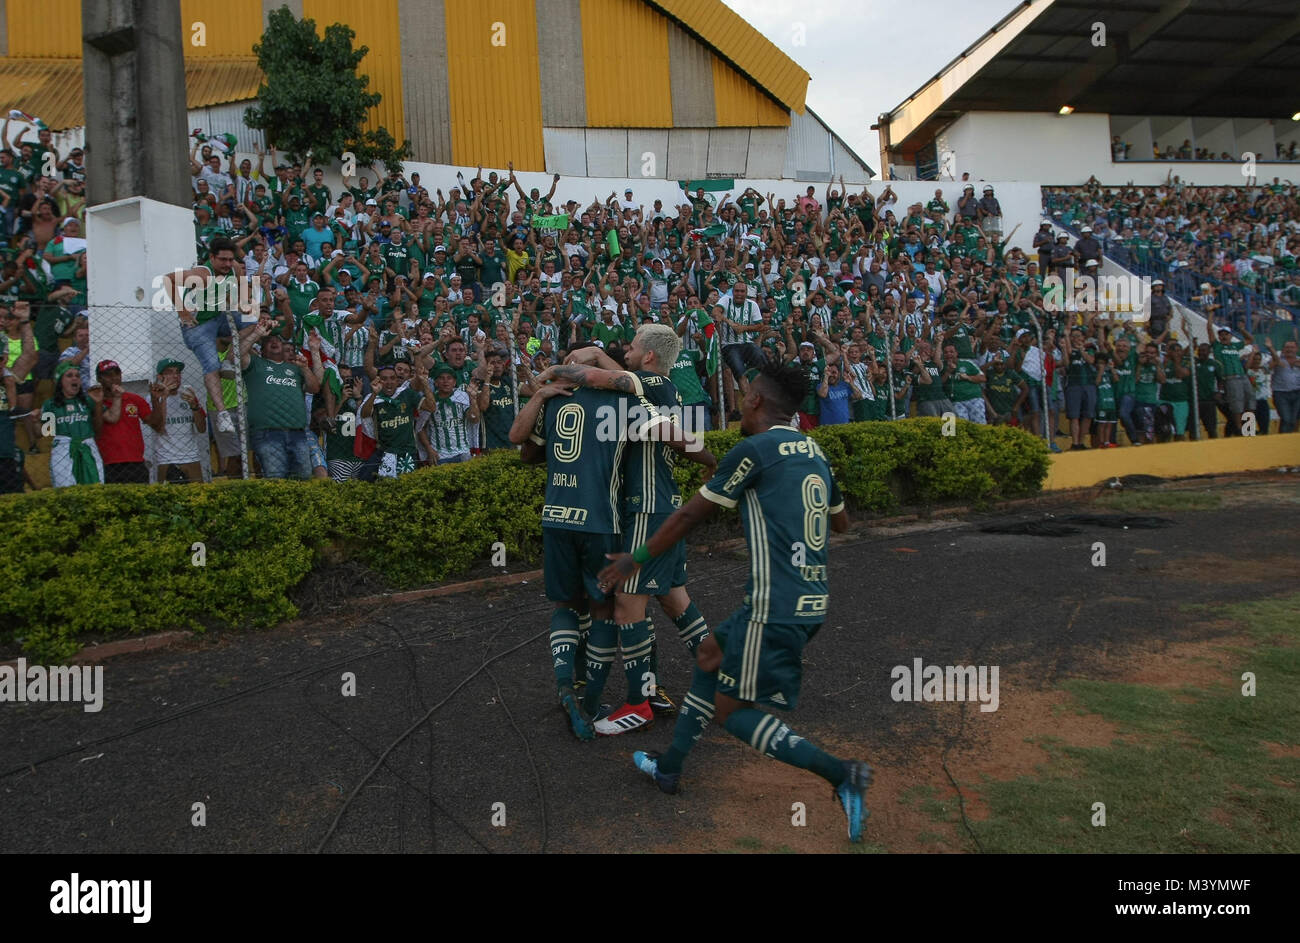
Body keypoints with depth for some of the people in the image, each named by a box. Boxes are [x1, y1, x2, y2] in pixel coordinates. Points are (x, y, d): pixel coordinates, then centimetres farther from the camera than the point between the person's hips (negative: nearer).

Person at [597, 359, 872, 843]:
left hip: (774, 606, -9)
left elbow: (690, 516, -5)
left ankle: (839, 773, -3)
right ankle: (668, 767, 32)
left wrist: (636, 559, 7)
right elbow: (840, 522, 26)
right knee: (710, 655, 22)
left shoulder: (754, 448, -12)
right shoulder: (814, 452, 11)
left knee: (731, 709, 5)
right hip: (811, 600, 9)